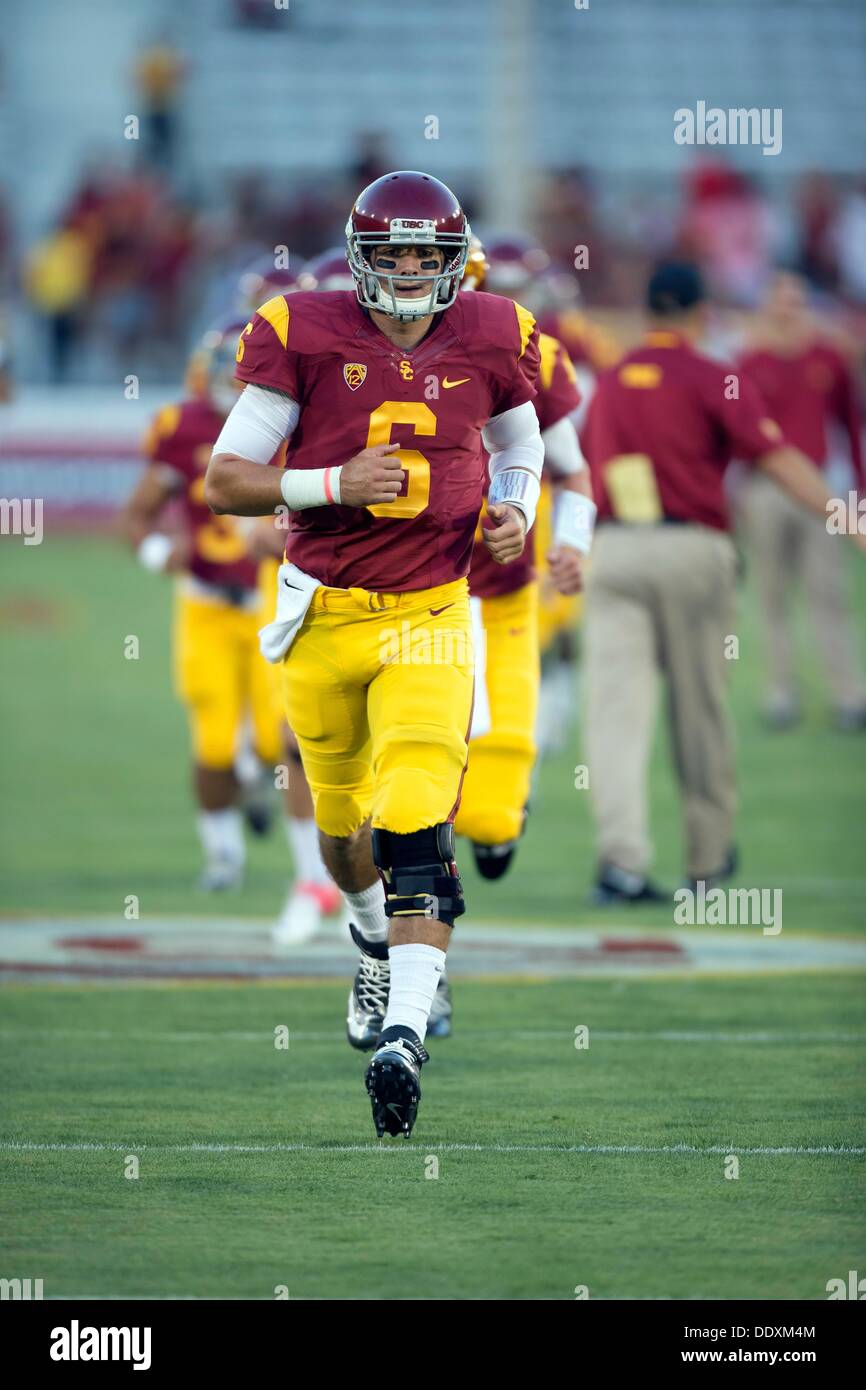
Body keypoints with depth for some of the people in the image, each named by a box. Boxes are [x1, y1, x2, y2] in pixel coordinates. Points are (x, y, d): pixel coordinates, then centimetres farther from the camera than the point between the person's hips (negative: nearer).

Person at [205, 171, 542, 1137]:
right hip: (324, 614, 1)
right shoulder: (305, 338, -7)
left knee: (415, 822, -19)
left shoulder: (488, 342, 0)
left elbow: (518, 442, 22)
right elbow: (223, 479, -6)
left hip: (429, 615, -1)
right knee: (341, 818, 18)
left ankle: (404, 1035, -27)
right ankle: (377, 939, 52)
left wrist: (517, 513, 1)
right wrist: (332, 485, -21)